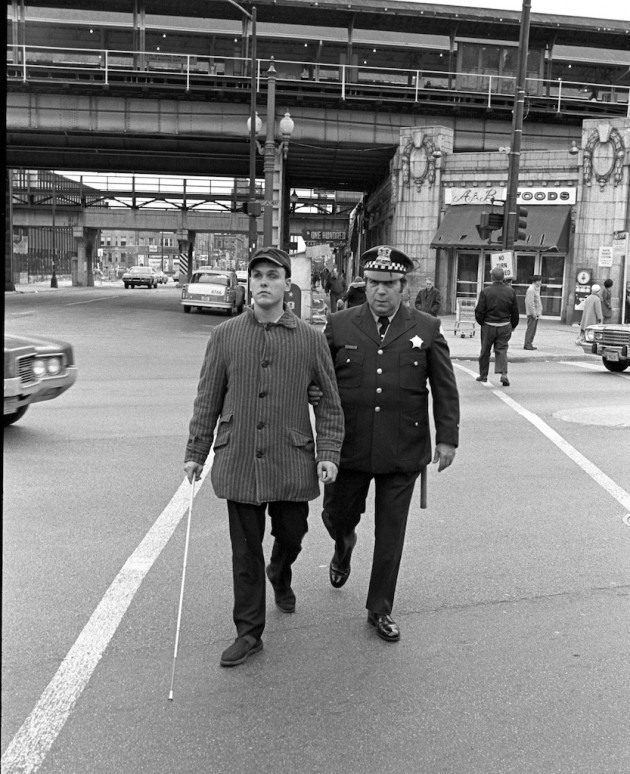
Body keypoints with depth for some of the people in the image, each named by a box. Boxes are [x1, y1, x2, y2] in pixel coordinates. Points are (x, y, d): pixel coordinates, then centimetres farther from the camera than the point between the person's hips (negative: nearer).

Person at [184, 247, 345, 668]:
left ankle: (280, 575, 51)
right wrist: (196, 453, 7)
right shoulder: (225, 335, 1)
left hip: (292, 463, 0)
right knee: (245, 550, 6)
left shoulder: (311, 339, 0)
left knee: (291, 535, 15)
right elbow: (207, 400, 7)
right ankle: (249, 633, 22)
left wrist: (329, 452, -4)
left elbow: (330, 401, 4)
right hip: (238, 463, 0)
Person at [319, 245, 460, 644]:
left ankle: (380, 609, 25)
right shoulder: (340, 325, 0)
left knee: (391, 534, 7)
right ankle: (344, 546, 50)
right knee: (337, 517, 12)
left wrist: (448, 437, -1)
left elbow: (445, 388, 4)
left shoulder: (427, 329, 0)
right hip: (349, 447, 1)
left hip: (403, 451, 0)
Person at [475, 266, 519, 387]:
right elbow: (515, 312, 5)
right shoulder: (510, 291, -2)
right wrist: (513, 325, 17)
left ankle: (483, 375, 23)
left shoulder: (485, 292, -11)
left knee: (485, 351, 12)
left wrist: (481, 323, 9)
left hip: (489, 325, -2)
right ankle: (504, 373, -11)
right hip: (505, 326, 2)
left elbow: (479, 311, -9)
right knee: (502, 350, 7)